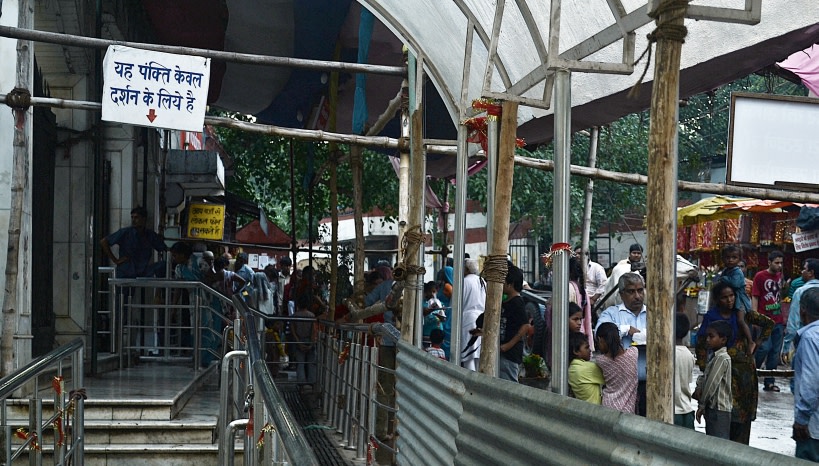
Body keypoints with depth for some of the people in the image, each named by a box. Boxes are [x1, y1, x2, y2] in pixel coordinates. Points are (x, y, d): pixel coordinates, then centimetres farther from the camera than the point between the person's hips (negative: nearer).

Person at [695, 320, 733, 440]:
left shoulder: (722, 358, -16)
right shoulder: (715, 356, 15)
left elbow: (712, 383, -18)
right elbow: (705, 376, 18)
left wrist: (701, 405, -11)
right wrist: (699, 386, -5)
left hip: (719, 410, -10)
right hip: (713, 408, 10)